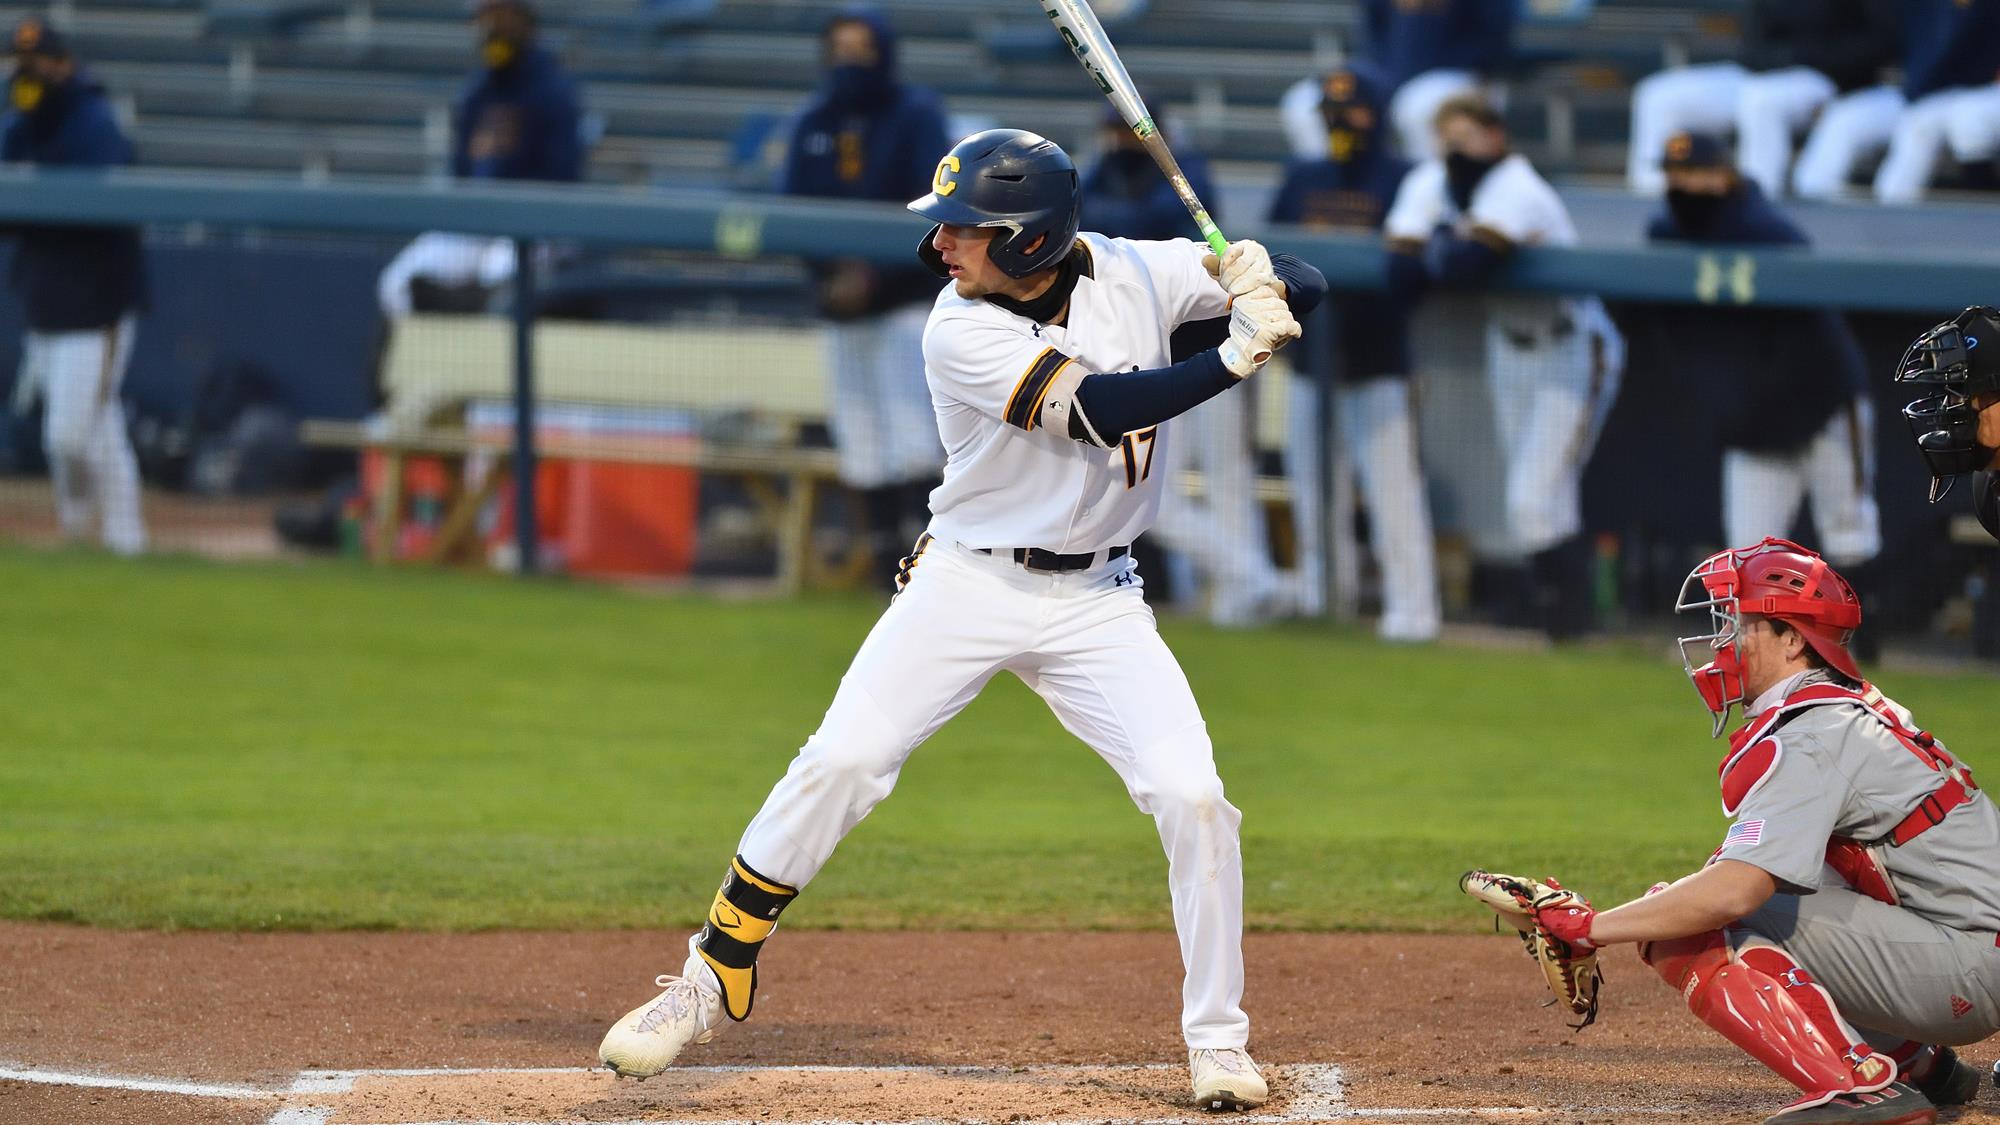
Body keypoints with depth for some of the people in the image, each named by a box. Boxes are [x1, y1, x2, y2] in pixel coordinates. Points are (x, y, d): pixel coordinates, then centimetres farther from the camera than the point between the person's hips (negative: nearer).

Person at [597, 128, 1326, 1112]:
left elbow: (1307, 290, -1)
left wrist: (1261, 277, -24)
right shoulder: (963, 332, -17)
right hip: (966, 586, -2)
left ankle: (1217, 1041, 3)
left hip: (1095, 600, 2)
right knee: (837, 768, -11)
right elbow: (1095, 411, -28)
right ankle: (710, 983, 4)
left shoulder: (1133, 274, -5)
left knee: (1192, 798, -12)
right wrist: (1235, 359, -34)